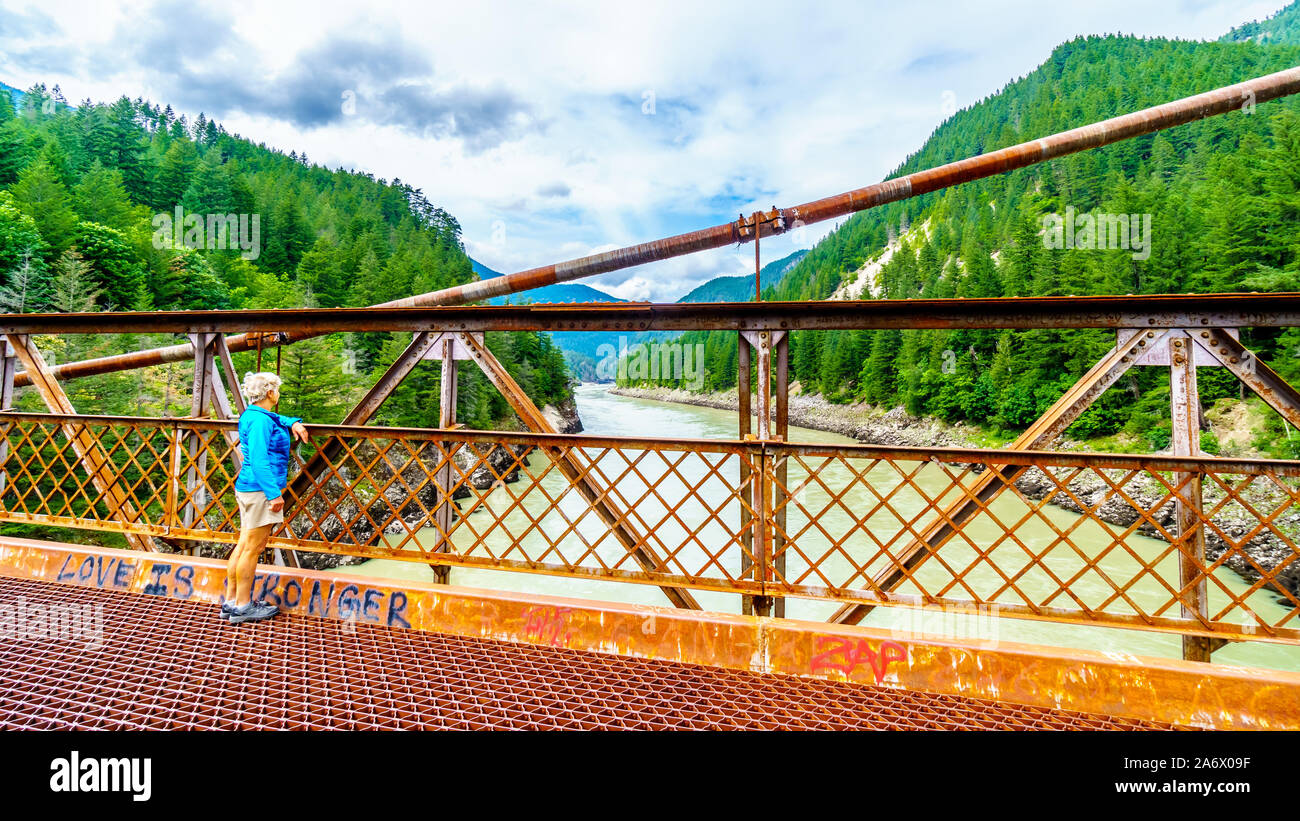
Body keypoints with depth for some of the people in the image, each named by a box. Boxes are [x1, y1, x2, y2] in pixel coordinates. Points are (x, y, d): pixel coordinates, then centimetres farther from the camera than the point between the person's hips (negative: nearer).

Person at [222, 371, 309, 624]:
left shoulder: (254, 415, 14)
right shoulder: (259, 420, -16)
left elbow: (278, 419, 37)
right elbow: (259, 460, -23)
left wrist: (293, 423, 15)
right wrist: (274, 494, -24)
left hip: (250, 489, 11)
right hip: (260, 490, -11)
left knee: (244, 546, 15)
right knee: (253, 548, -3)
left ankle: (231, 601, 23)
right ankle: (243, 606, 6)